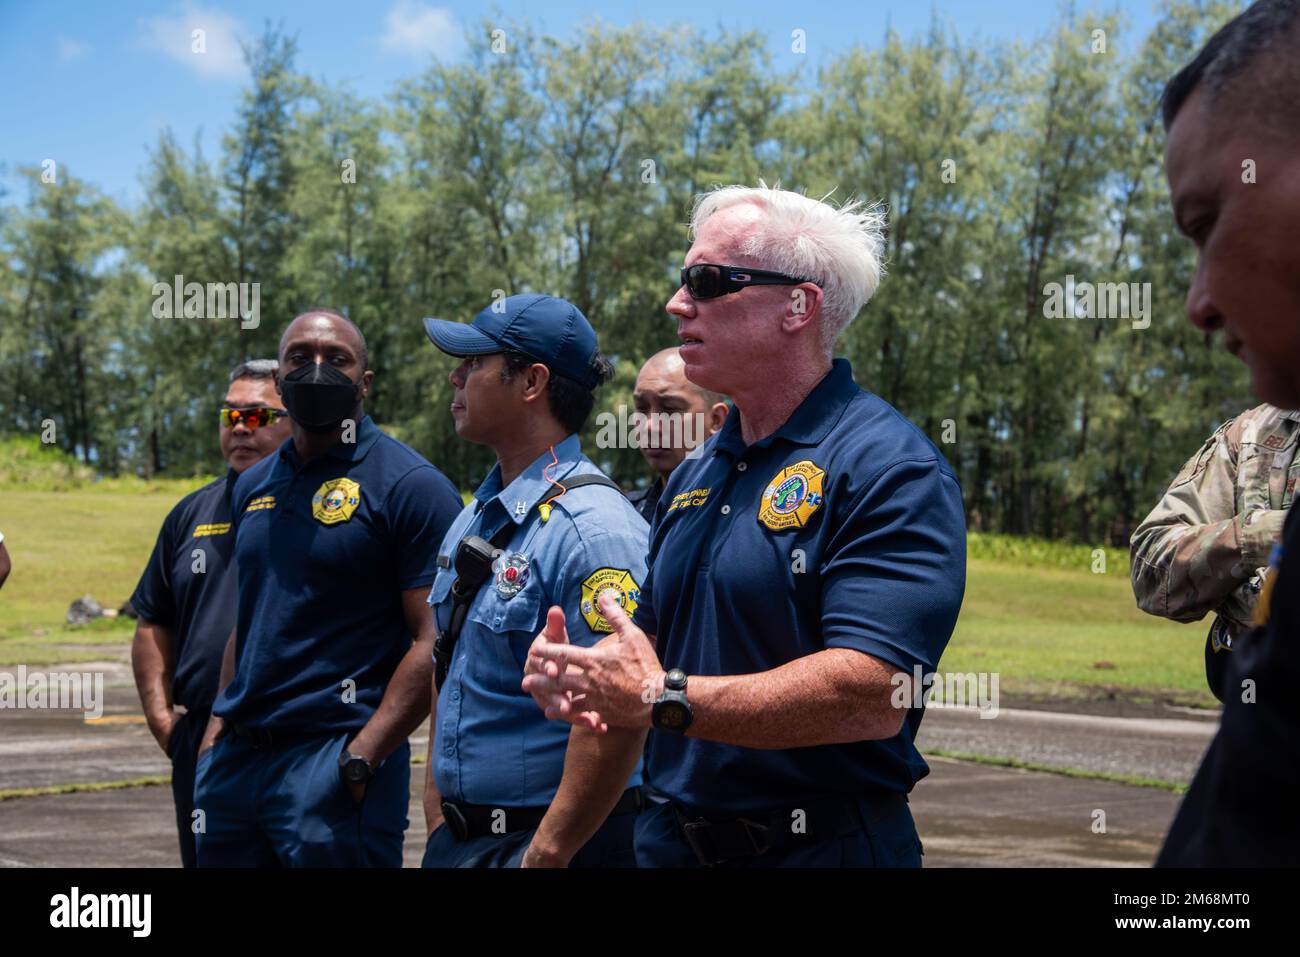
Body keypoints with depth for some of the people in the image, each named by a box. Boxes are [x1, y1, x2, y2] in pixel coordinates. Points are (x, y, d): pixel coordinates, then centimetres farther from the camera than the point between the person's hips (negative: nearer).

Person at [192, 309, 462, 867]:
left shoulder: (409, 486, -8)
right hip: (235, 759, 7)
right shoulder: (253, 487, 14)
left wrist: (361, 758, -19)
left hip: (331, 758, -7)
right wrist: (217, 733, 10)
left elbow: (434, 642, -14)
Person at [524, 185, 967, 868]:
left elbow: (871, 696, -27)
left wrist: (664, 700, -23)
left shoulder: (890, 469, -17)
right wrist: (575, 673, -7)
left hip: (821, 846, -7)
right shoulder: (693, 478, 10)